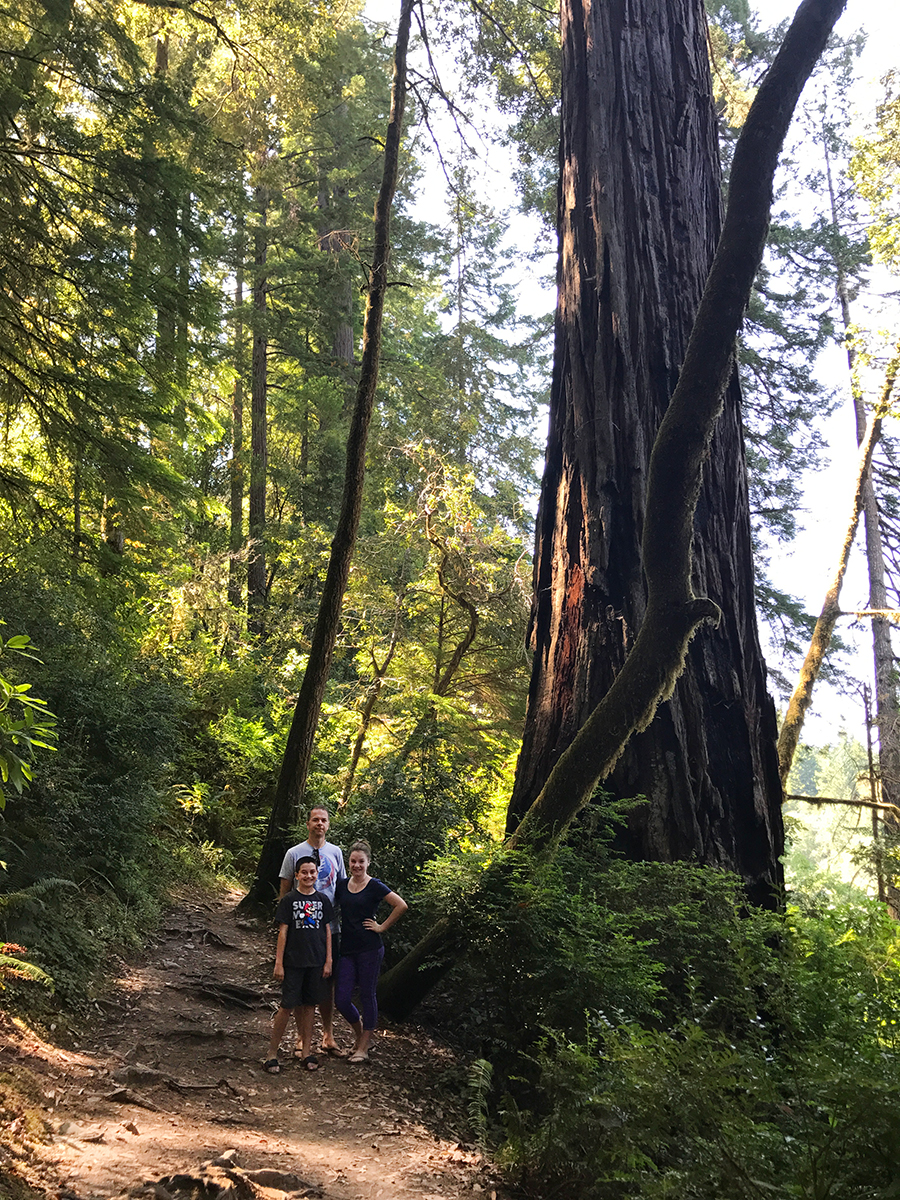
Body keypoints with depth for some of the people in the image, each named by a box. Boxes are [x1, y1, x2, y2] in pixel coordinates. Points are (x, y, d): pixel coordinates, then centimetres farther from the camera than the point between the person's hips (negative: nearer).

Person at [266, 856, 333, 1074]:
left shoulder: (323, 900, 6)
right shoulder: (289, 900, -3)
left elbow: (327, 931, 9)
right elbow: (283, 932, -4)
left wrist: (328, 961, 5)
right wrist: (278, 963, -7)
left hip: (317, 962, 3)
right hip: (293, 962, -3)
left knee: (309, 1005, 9)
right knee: (288, 1005, -5)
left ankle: (307, 1051, 19)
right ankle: (272, 1053, 5)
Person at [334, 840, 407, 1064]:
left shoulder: (374, 886, -6)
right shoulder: (342, 886, 8)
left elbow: (401, 905, -12)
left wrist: (382, 927, -9)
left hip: (370, 949, -5)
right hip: (347, 949, 5)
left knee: (367, 995, 4)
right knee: (341, 999, 1)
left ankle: (363, 1048, 15)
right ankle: (360, 1031, 30)